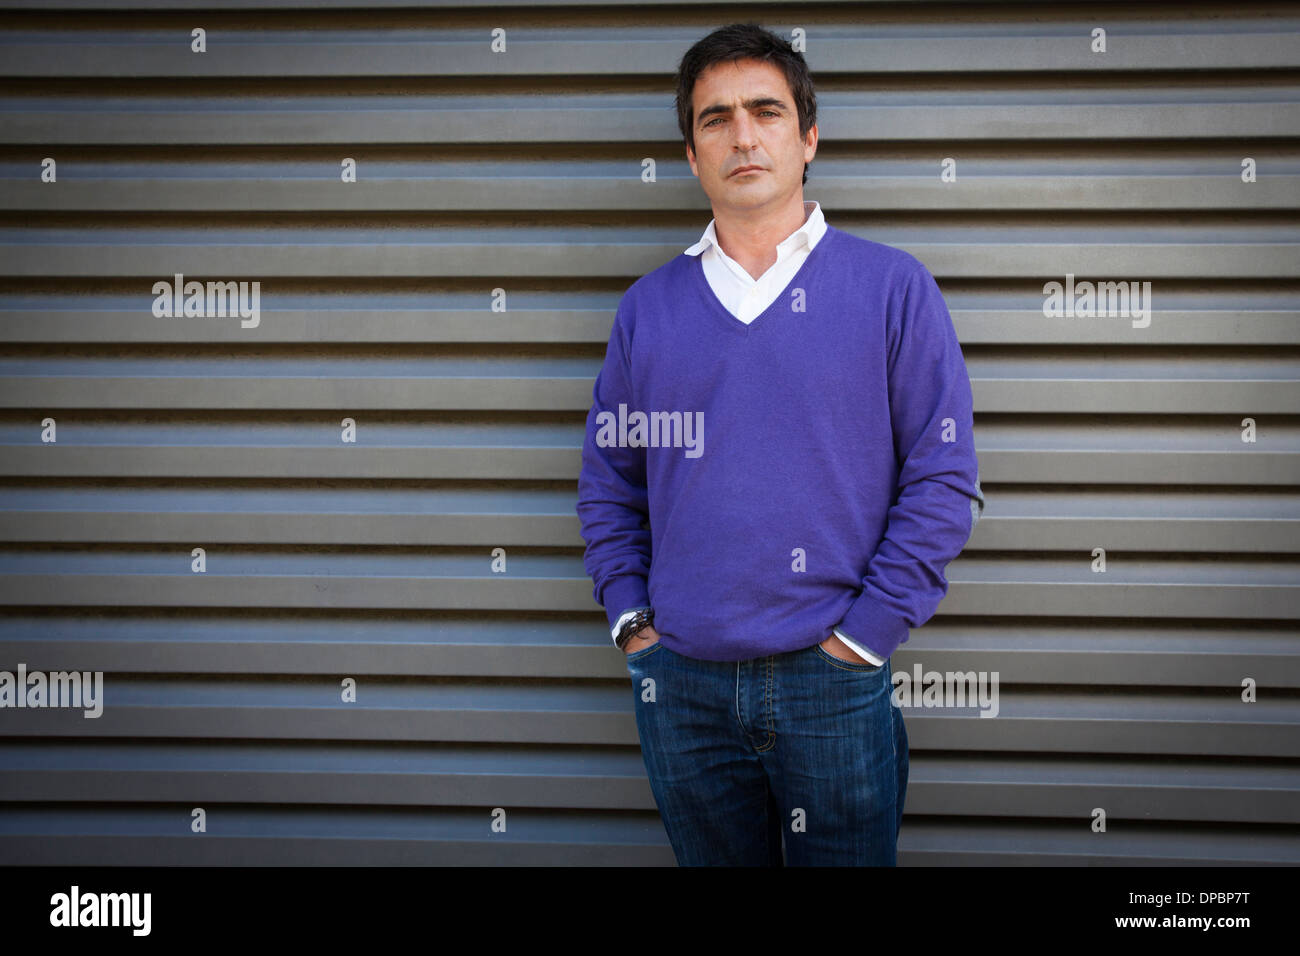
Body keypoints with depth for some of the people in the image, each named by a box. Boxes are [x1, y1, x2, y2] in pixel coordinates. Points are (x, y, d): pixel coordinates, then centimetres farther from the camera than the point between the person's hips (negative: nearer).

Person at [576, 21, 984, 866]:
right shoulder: (649, 308, 7)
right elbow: (608, 481, 13)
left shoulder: (893, 288, -2)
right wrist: (628, 615, 2)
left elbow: (944, 480, -5)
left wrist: (865, 631, -10)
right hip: (681, 687, 3)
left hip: (832, 683, -2)